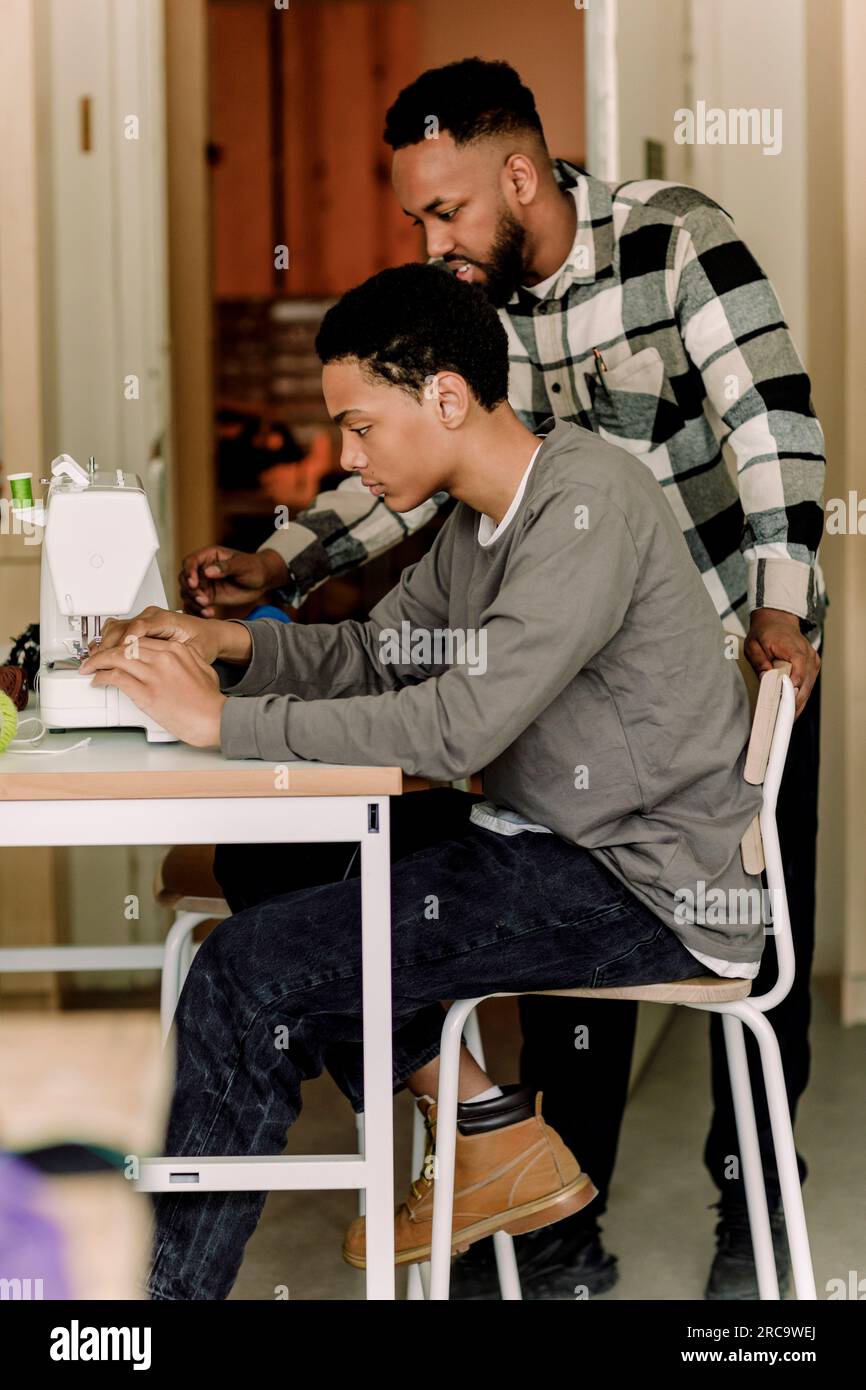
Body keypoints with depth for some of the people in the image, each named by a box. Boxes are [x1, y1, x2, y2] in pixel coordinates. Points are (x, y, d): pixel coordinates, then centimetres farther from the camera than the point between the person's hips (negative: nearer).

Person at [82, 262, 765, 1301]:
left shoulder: (588, 504, -20)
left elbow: (459, 725, -28)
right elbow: (375, 651, 17)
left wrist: (223, 720, -23)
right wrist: (230, 643, -2)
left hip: (647, 882, -10)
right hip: (554, 838, 10)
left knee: (246, 973, -17)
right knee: (271, 880, 13)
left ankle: (175, 1279, -1)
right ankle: (499, 1142, 13)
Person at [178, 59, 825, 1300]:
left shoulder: (676, 241, -18)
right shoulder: (473, 296, -2)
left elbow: (773, 420, -23)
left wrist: (781, 613, -32)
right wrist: (276, 566, -10)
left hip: (749, 648, -5)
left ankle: (754, 1219, 22)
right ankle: (563, 1229, 18)